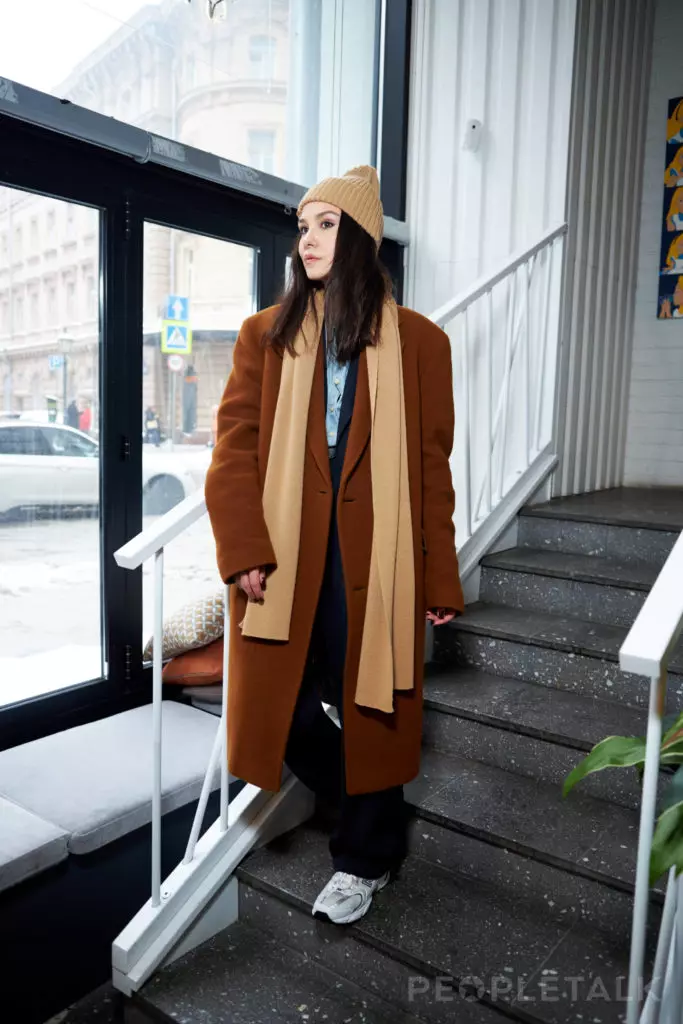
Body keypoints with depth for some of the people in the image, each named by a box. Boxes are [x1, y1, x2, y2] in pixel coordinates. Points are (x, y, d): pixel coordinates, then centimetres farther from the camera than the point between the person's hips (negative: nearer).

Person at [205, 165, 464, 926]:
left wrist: (439, 581, 1)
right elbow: (234, 449, 1)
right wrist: (244, 550, -12)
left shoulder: (417, 342, 4)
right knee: (281, 703, 7)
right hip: (284, 556, 2)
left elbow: (431, 470, 3)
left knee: (370, 706, 6)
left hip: (374, 556, -2)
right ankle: (370, 816, 37)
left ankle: (365, 859, 32)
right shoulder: (266, 334, 8)